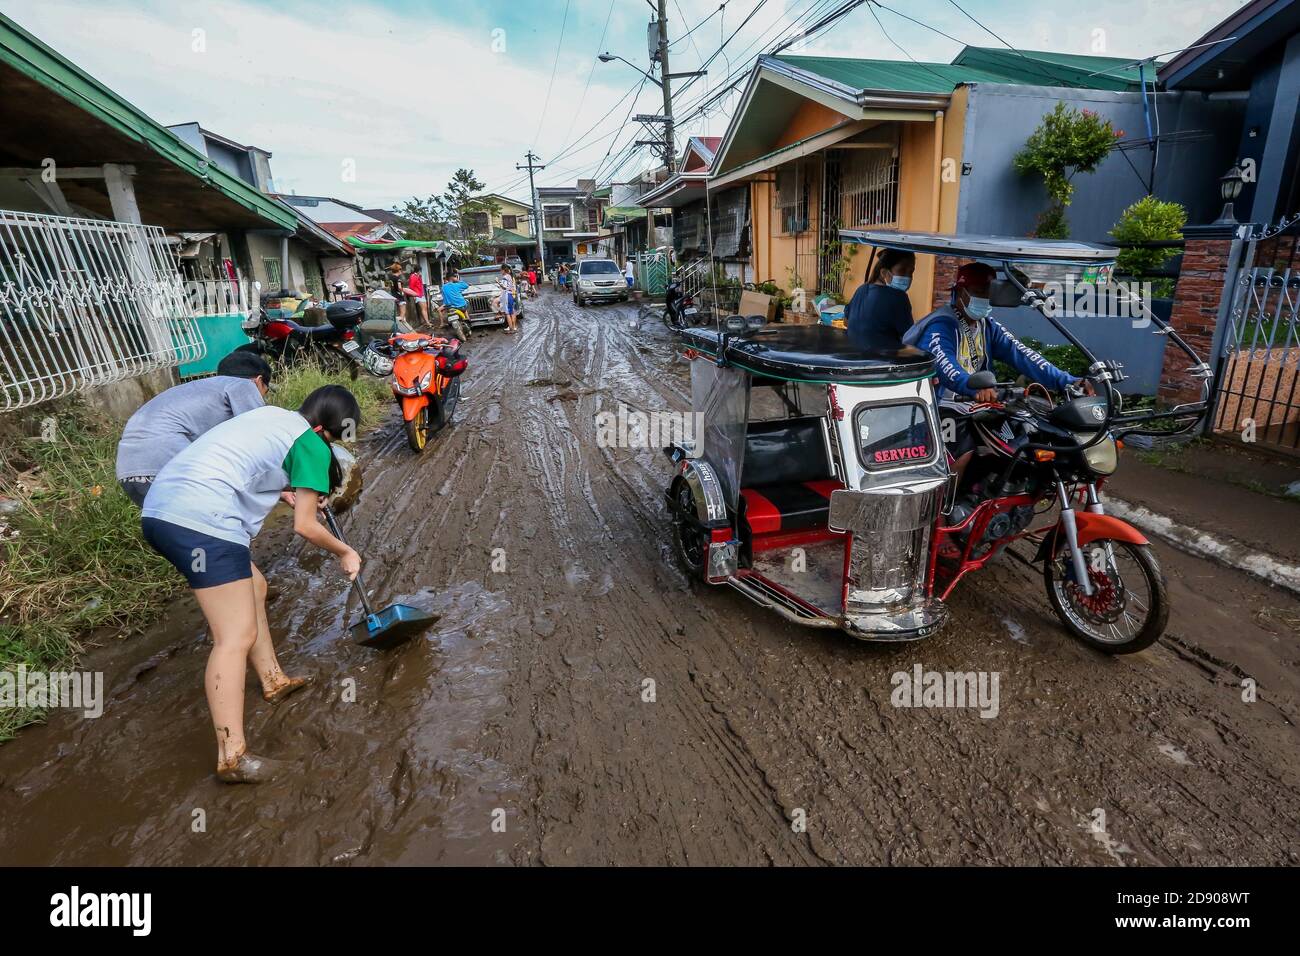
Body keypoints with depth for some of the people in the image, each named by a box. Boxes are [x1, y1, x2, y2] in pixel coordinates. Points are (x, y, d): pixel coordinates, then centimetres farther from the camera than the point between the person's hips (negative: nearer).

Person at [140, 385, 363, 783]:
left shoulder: (273, 414, 21)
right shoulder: (312, 445, -3)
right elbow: (304, 526, 0)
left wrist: (297, 494, 50)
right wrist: (345, 553, 17)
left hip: (161, 507, 10)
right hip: (201, 521, -10)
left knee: (254, 587, 24)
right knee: (237, 635, -6)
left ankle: (273, 681, 36)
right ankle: (232, 757, -3)